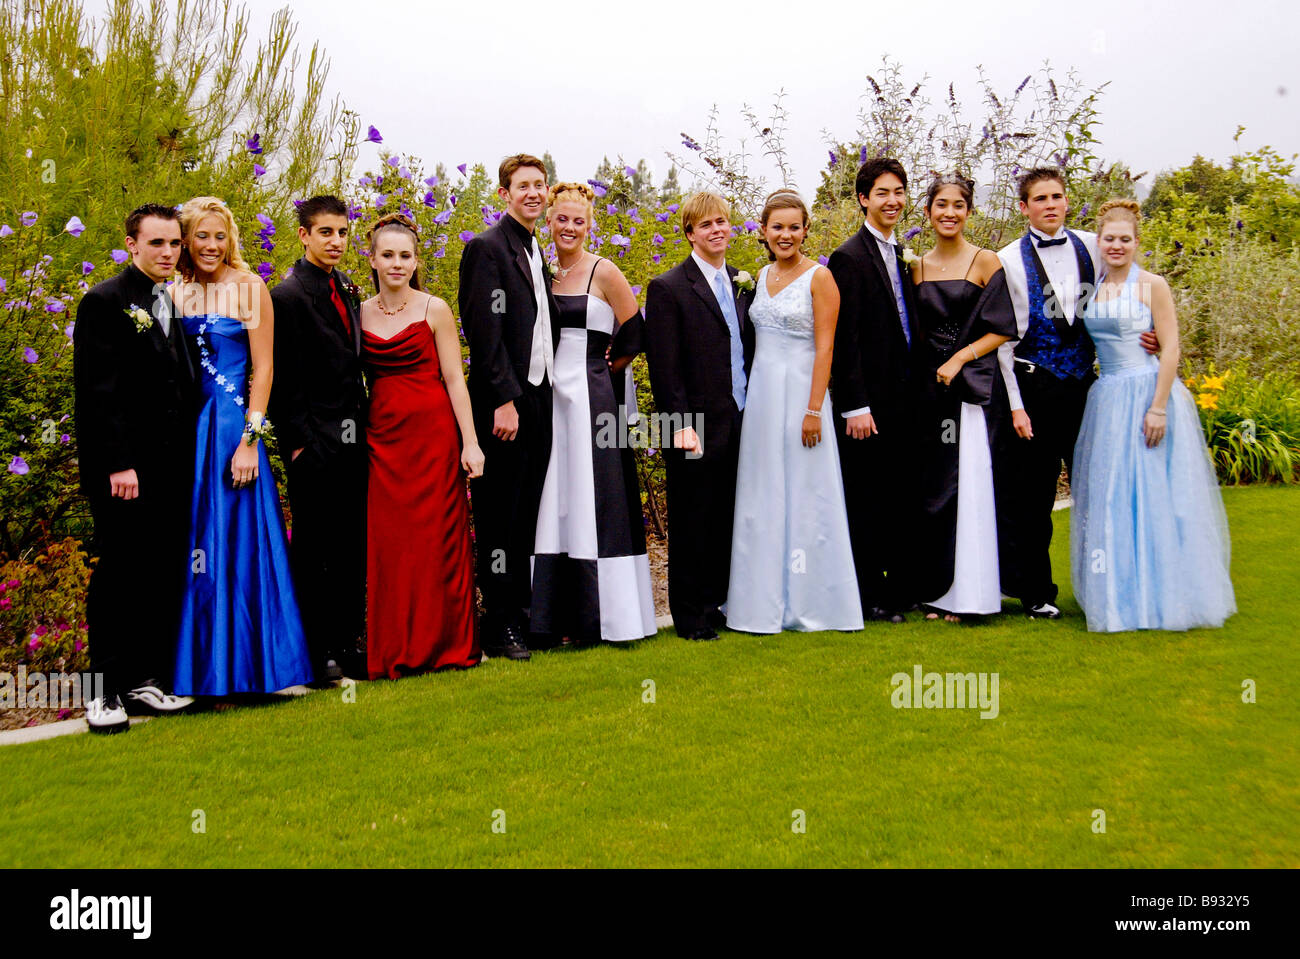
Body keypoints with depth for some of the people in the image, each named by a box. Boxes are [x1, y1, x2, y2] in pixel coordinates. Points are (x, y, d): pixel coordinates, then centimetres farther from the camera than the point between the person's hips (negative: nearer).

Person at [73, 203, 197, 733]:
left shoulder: (178, 305, 16)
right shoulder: (104, 303, -4)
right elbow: (97, 390, -11)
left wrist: (190, 459, 9)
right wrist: (117, 464, -17)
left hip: (173, 468, 6)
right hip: (123, 468, -6)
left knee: (166, 574, 7)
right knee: (118, 574, -1)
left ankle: (147, 679, 17)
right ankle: (106, 689, 8)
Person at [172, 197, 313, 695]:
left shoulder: (249, 287, -3)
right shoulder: (175, 292, 9)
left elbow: (263, 368, -6)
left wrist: (249, 440, -13)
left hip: (234, 424, -4)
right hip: (185, 427, 4)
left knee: (236, 544, 0)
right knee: (190, 546, 7)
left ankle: (241, 668, 11)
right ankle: (196, 666, 19)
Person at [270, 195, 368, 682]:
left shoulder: (347, 290, 14)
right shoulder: (289, 295, -9)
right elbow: (284, 381, -12)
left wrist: (363, 426, 13)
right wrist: (298, 442, -15)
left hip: (352, 440, 7)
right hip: (315, 442, -7)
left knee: (353, 545, 10)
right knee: (312, 550, 1)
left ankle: (348, 642, 19)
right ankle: (317, 651, 9)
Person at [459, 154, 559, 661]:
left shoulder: (536, 252, 18)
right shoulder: (487, 247, -8)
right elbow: (485, 330, -15)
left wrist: (544, 395, 11)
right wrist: (504, 401, -20)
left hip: (538, 398, 8)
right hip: (505, 403, -8)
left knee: (526, 516, 13)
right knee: (499, 519, -2)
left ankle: (524, 615, 22)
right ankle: (498, 629, 5)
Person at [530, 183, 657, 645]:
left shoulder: (604, 273, -3)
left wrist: (603, 365, 4)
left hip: (590, 400, -5)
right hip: (549, 401, 5)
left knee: (592, 503, -3)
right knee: (552, 503, 5)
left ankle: (597, 616, 4)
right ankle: (550, 616, 11)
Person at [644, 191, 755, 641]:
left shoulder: (742, 284, 13)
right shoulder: (668, 288, -6)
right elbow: (664, 367, -10)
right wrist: (681, 424, -17)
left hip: (741, 423, 6)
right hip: (698, 429, -6)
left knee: (727, 520, 12)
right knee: (692, 524, 4)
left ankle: (718, 604, 25)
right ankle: (690, 616, 14)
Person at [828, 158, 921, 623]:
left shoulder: (899, 255, 14)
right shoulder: (849, 258, -11)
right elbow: (845, 340, -15)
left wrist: (917, 389, 13)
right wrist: (855, 406, -18)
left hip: (904, 397, 8)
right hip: (869, 403, -8)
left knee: (903, 497, 13)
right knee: (865, 501, 1)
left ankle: (903, 589, 23)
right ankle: (869, 597, 11)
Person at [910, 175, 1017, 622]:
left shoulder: (986, 262, -1)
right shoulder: (918, 267, 12)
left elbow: (1001, 331, -5)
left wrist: (959, 358, -14)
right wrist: (927, 368, 3)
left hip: (974, 386, -4)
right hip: (929, 386, 5)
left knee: (969, 484, -6)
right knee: (932, 488, 5)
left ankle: (967, 592, 1)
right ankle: (937, 589, 13)